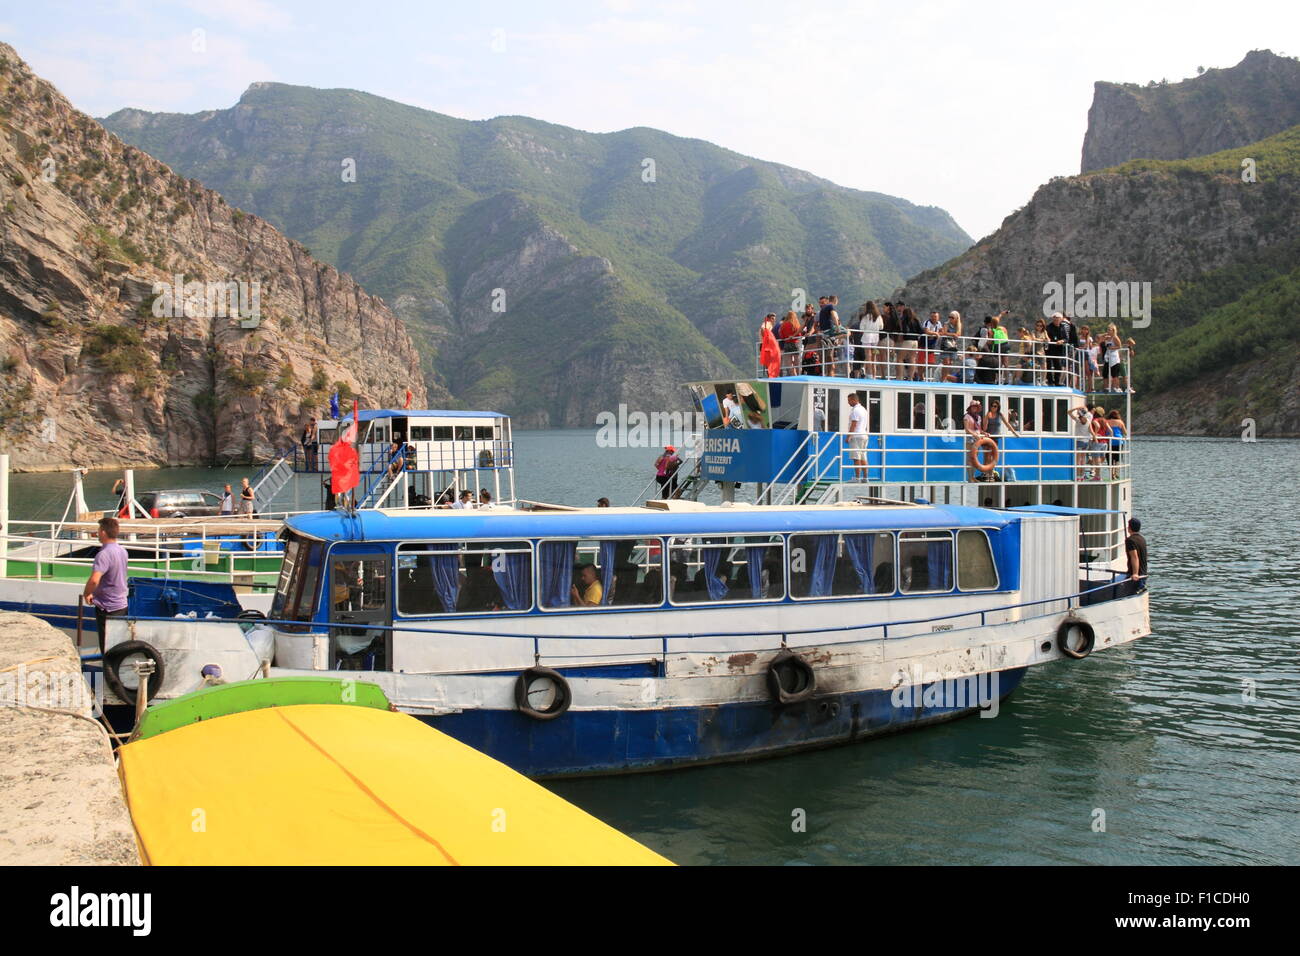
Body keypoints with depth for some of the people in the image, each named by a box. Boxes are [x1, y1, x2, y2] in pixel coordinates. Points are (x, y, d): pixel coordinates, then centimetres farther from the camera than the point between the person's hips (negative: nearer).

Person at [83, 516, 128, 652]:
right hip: (122, 604, 8)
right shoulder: (122, 550, 5)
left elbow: (94, 580, -35)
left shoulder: (104, 554, -22)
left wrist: (86, 594, -17)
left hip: (107, 607, -8)